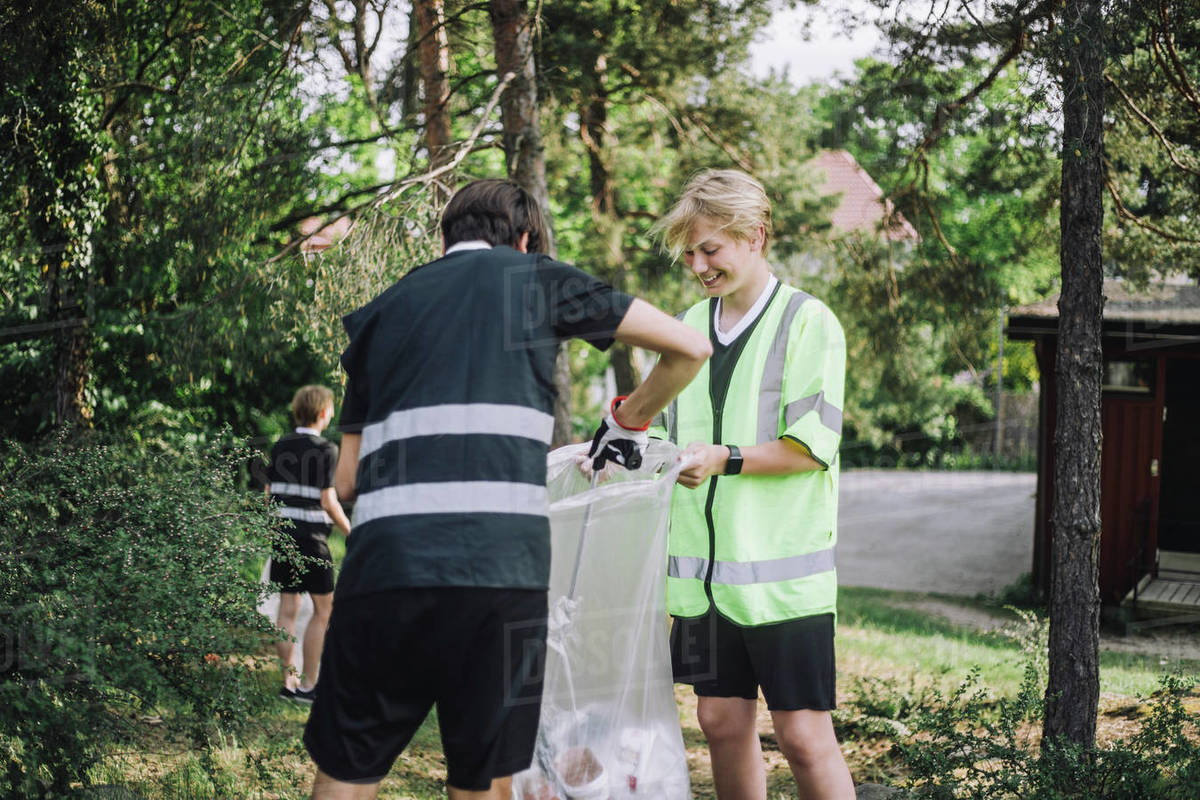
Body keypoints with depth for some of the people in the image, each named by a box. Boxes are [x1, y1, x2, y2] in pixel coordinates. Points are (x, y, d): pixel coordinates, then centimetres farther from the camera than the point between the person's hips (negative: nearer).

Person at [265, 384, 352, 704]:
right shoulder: (325, 450, -10)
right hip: (311, 538, -6)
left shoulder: (280, 447, 9)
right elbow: (328, 501, -12)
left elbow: (269, 493, 12)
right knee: (323, 608, 3)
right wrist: (350, 532, 0)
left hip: (281, 534, 6)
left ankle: (289, 680, 10)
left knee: (287, 608, 8)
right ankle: (308, 684, 1)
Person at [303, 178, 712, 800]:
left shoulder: (382, 310, 23)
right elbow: (690, 348, 14)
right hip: (500, 567, -2)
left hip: (381, 565, 2)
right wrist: (628, 422, 29)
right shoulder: (534, 277, 14)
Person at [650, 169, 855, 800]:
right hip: (705, 567, 6)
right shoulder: (689, 328, 14)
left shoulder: (808, 323, -4)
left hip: (784, 570, -6)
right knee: (722, 721, 9)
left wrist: (726, 459, -23)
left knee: (804, 733, -5)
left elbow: (812, 447, -11)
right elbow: (666, 434, 19)